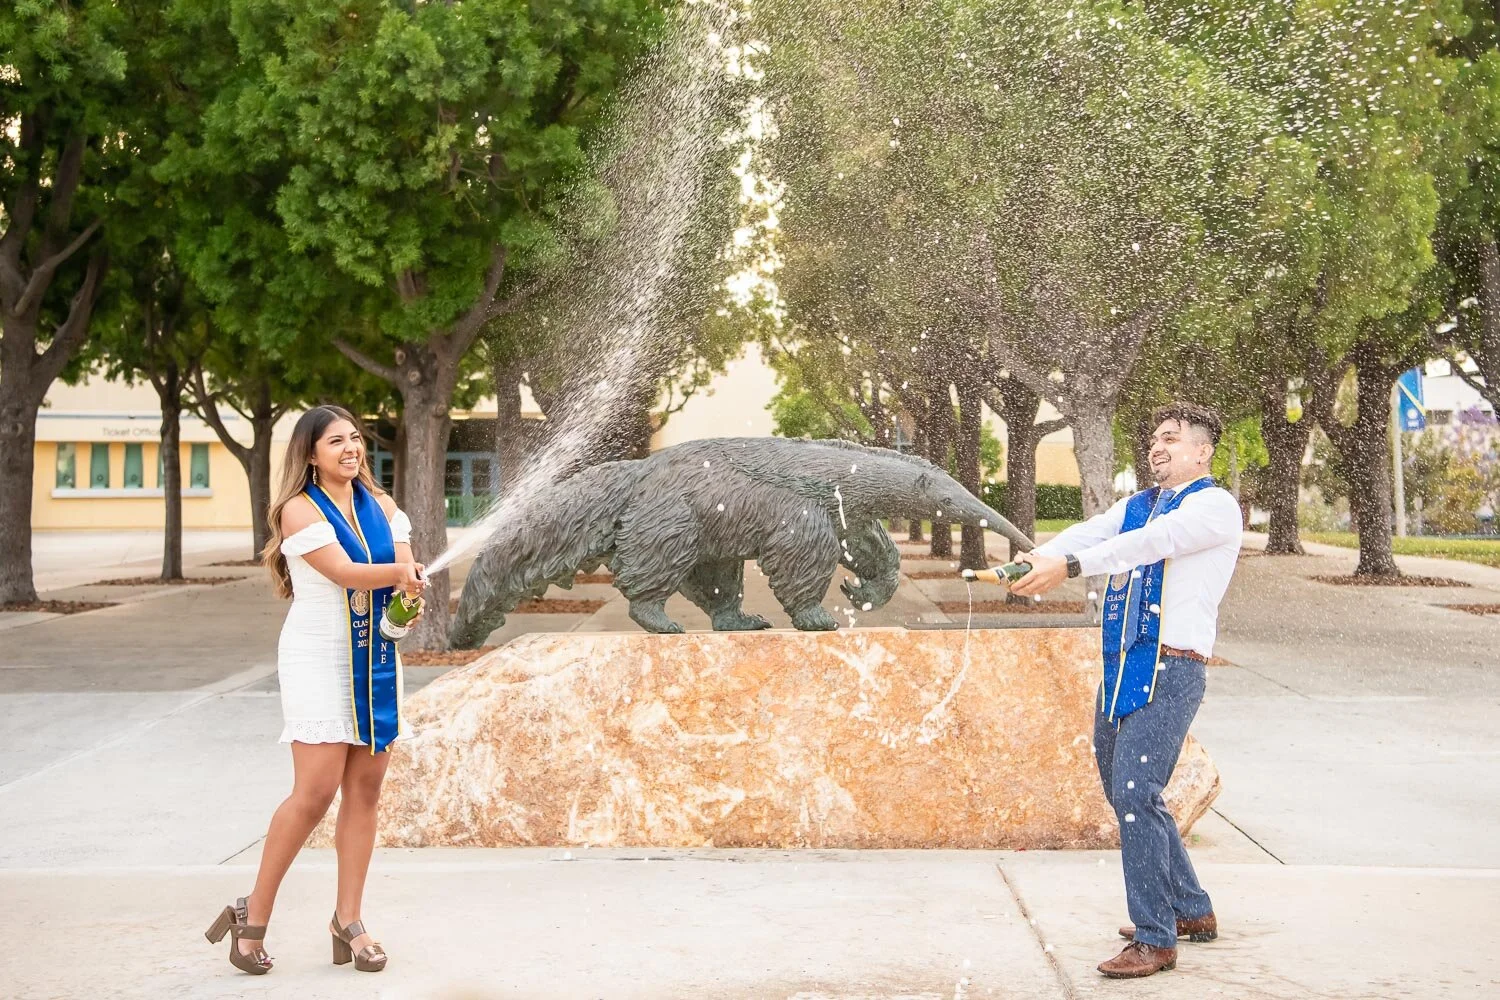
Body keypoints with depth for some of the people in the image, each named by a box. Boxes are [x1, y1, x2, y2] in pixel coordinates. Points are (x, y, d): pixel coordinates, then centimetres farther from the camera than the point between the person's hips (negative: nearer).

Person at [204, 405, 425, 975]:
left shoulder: (380, 505, 10)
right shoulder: (300, 509, -7)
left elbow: (404, 575, 1)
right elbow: (344, 572, -19)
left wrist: (409, 596, -19)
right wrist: (397, 572, -25)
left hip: (375, 660, 6)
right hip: (317, 657, -6)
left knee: (365, 789, 5)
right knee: (315, 791, -12)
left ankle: (348, 921, 13)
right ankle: (254, 916, 3)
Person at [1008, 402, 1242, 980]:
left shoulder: (1215, 506, -5)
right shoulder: (1135, 505, 19)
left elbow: (1151, 542, -22)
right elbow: (1086, 535, 1)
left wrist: (1069, 566, -34)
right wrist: (1030, 568, -19)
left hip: (1168, 671, -8)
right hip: (1121, 669, 8)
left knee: (1135, 794, -14)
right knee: (1125, 794, 14)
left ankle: (1155, 939, -4)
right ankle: (1192, 911, 30)